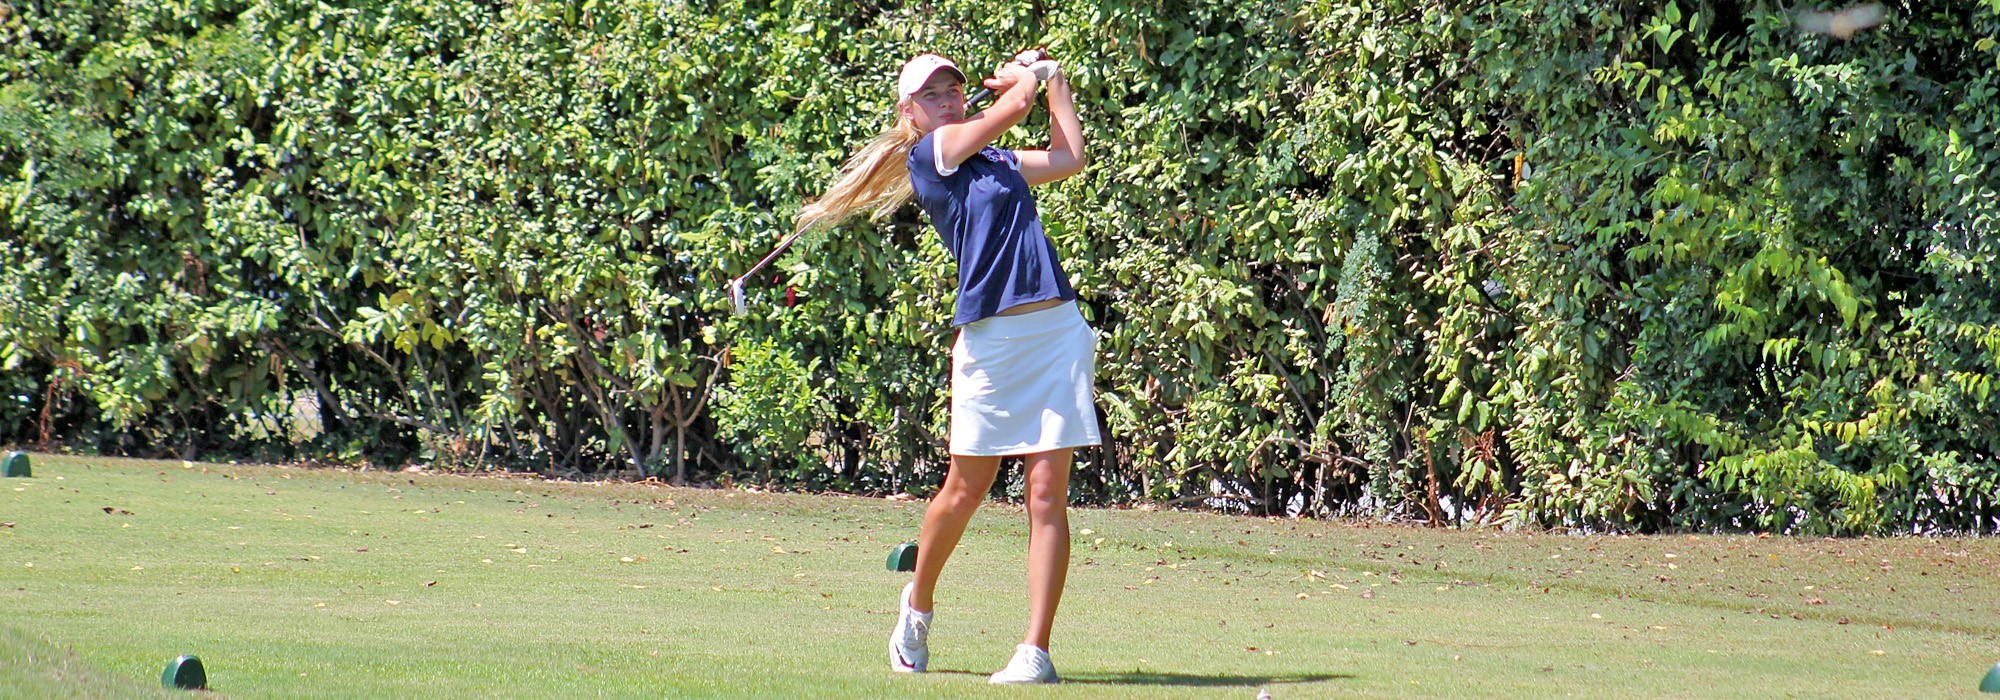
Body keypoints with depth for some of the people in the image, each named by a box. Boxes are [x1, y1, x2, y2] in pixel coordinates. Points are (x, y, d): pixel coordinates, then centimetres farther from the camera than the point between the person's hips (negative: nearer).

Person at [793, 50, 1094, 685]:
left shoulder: (998, 162, 19)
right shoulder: (928, 153, 1)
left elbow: (1069, 157, 25)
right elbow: (1016, 103, 0)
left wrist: (1055, 77, 31)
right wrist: (1020, 79, 21)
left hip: (1058, 329, 4)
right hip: (989, 339, -4)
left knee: (1049, 491, -4)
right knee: (966, 489, 5)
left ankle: (1036, 650, -4)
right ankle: (918, 603, 33)